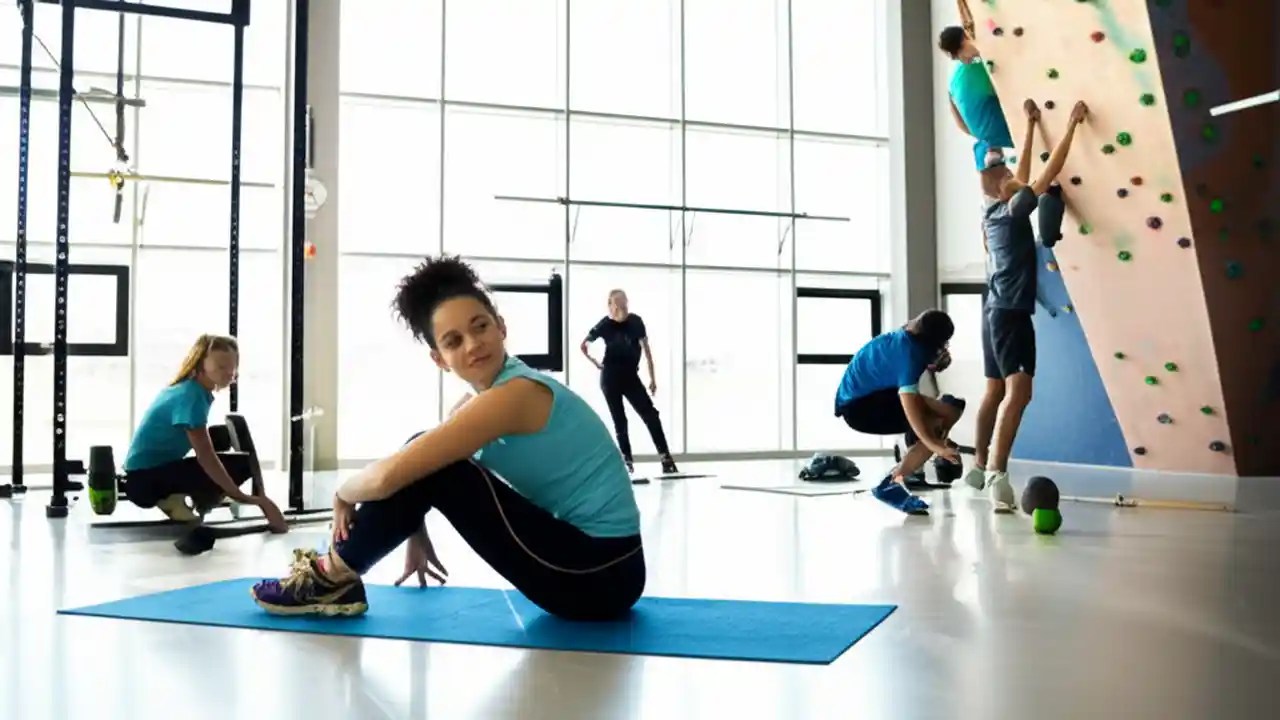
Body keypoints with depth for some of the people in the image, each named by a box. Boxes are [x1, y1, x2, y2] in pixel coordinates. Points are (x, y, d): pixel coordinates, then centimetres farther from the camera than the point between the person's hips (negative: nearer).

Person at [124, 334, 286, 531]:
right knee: (242, 466, -19)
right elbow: (205, 455, -27)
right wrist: (242, 497, -29)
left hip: (160, 468, 10)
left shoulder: (191, 389, 7)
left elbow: (206, 449, 11)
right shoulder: (190, 396, -21)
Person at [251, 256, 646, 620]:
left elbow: (388, 476, -22)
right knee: (423, 459, 9)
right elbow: (406, 466, 23)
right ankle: (339, 573, 16)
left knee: (428, 464, -12)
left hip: (602, 573, -9)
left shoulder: (515, 394, -21)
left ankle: (334, 577, 3)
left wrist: (343, 495, -3)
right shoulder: (487, 399, 9)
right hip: (586, 562, 9)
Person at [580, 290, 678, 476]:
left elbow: (645, 348, -1)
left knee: (651, 415, -8)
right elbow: (583, 346, 6)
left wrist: (652, 378, -1)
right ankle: (627, 459, 13)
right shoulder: (605, 325, -9)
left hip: (631, 376, 1)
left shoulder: (636, 321, -6)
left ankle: (665, 457, -9)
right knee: (619, 420, 4)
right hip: (610, 378, -1)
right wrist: (596, 364, 6)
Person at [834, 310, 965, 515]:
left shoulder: (905, 338, 2)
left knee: (948, 411, 5)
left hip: (865, 396, 9)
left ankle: (902, 471, 9)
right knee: (937, 422, -20)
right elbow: (909, 404, -35)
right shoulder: (907, 351, -24)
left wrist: (938, 361, -11)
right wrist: (935, 445, -40)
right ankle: (891, 484, -21)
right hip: (858, 406, -9)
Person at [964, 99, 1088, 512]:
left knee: (996, 390, 15)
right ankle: (997, 473, -27)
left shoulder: (993, 213, 13)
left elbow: (1025, 178, 25)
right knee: (1018, 390, -18)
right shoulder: (1011, 210, -9)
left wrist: (1031, 126, 28)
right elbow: (1049, 173, -13)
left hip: (997, 310, 10)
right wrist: (1072, 125, -7)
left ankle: (980, 467, 23)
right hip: (1011, 312, -10)